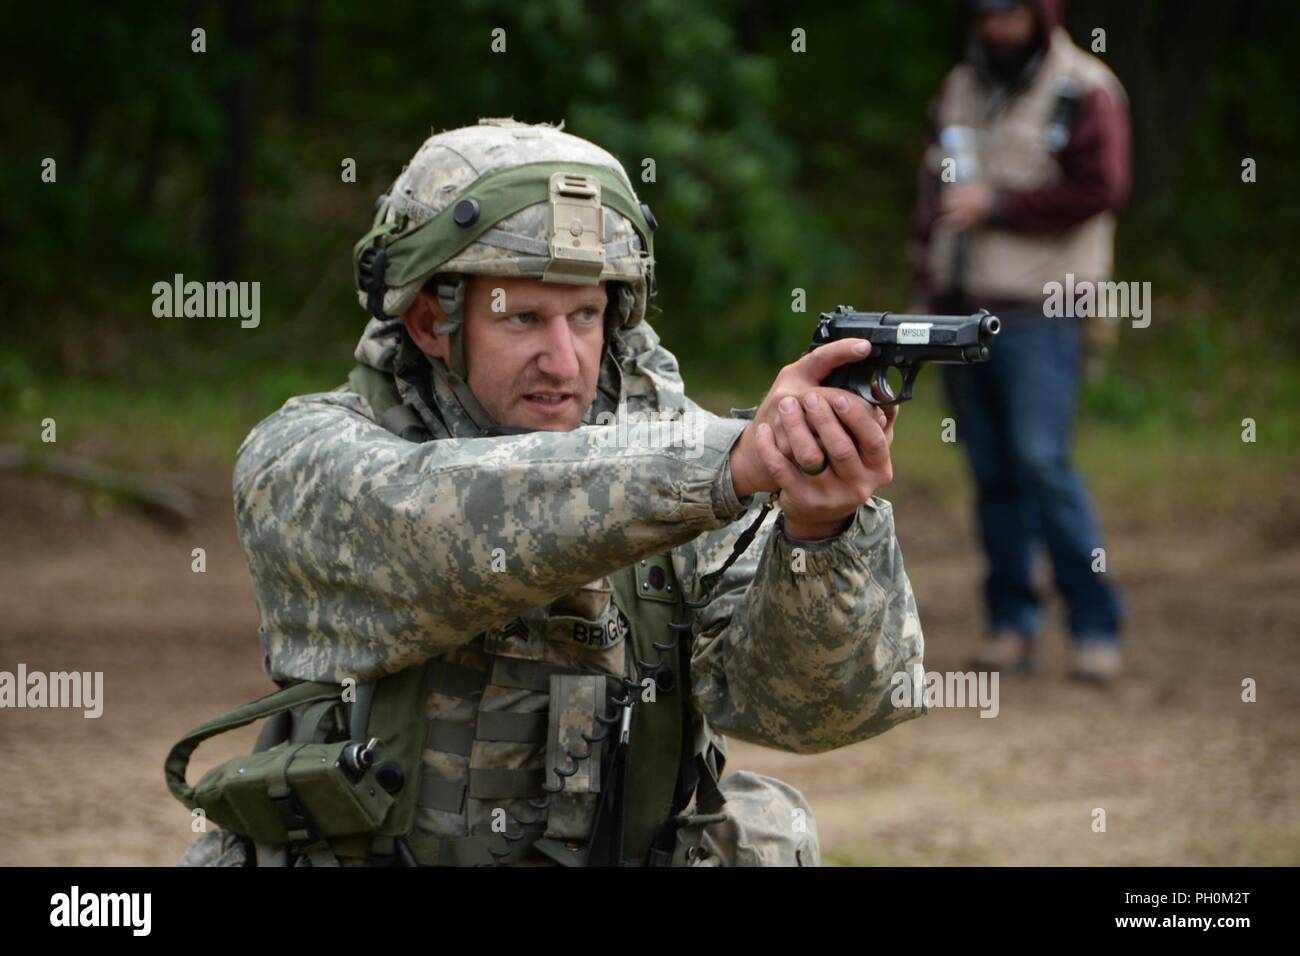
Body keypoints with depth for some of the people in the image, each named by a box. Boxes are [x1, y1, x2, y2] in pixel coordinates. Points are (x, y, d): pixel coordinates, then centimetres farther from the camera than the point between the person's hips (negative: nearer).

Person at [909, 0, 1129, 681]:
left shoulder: (1084, 92, -4)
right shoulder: (962, 88, 16)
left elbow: (1099, 189, -15)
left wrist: (996, 205, -14)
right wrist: (927, 290, 17)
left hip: (1036, 312, -6)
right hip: (963, 311, 6)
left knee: (1042, 463, -14)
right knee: (992, 473, 4)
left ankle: (1096, 627, -9)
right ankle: (1011, 625, 8)